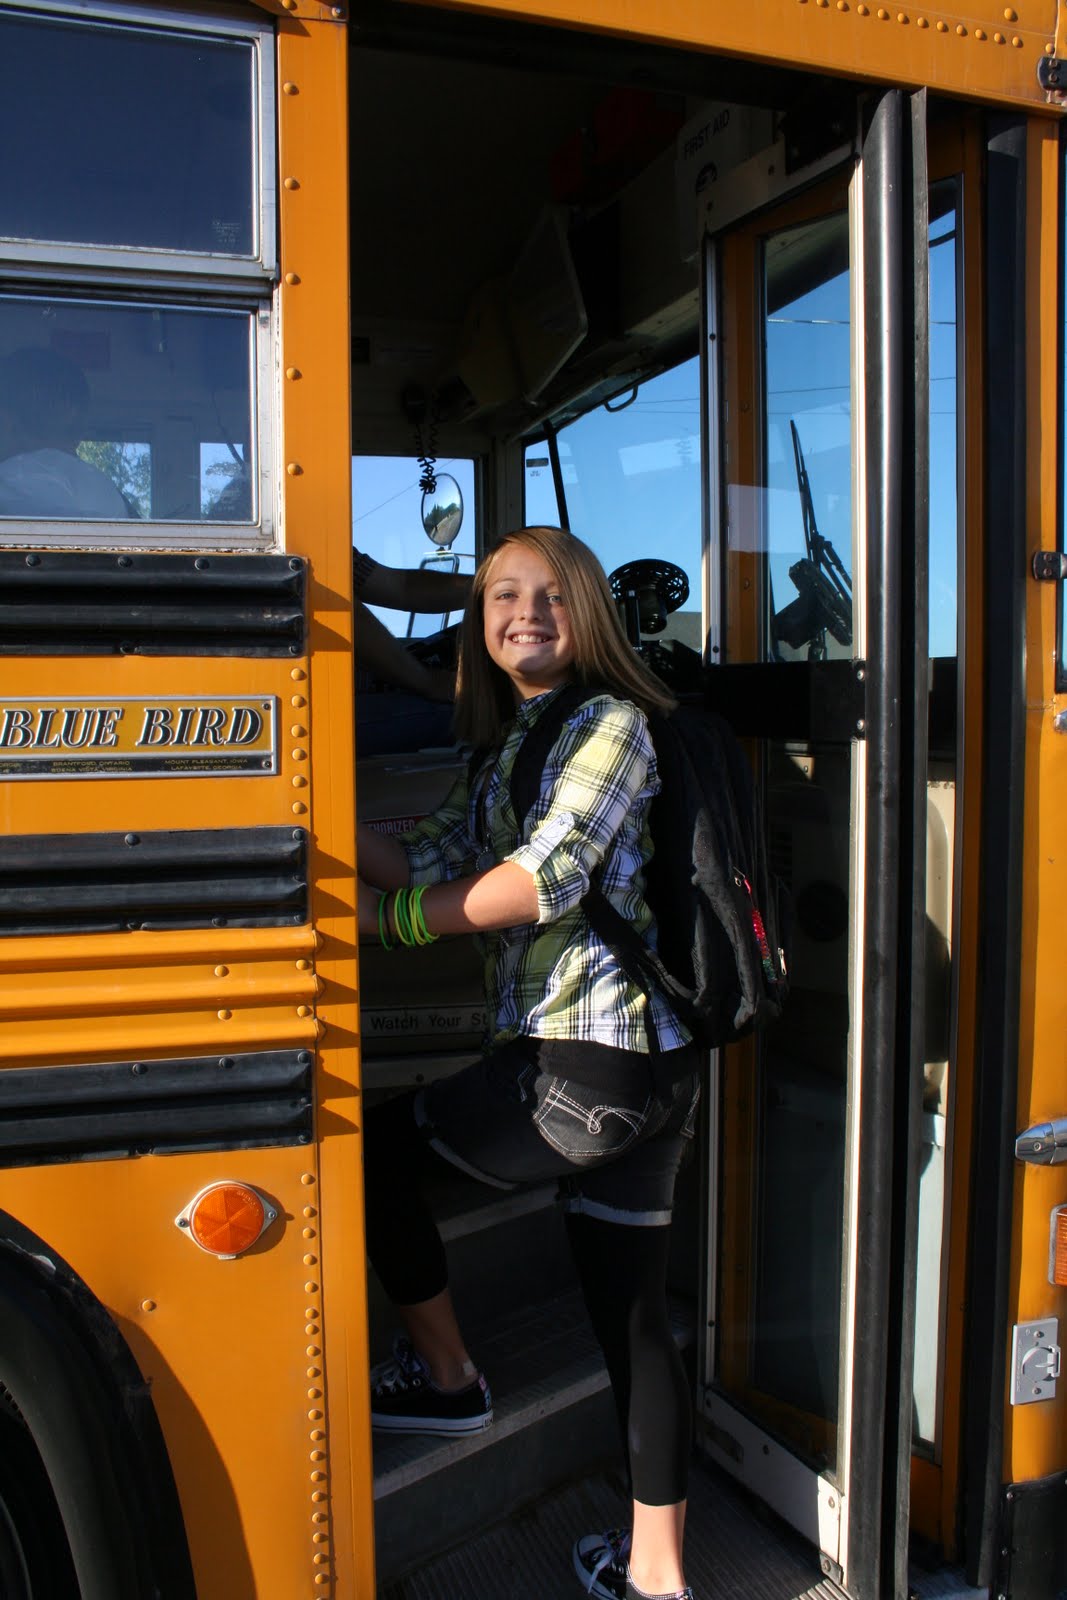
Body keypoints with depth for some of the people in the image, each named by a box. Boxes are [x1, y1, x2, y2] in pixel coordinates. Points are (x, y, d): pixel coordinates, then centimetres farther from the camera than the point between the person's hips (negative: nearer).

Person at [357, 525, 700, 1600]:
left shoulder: (608, 724, -7)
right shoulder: (508, 748, 19)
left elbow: (544, 882, -17)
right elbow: (426, 863, 9)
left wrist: (388, 919, -10)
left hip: (593, 1061, -8)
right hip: (641, 1068, 8)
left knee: (375, 1147, 6)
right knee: (632, 1317, 14)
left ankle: (446, 1381, 23)